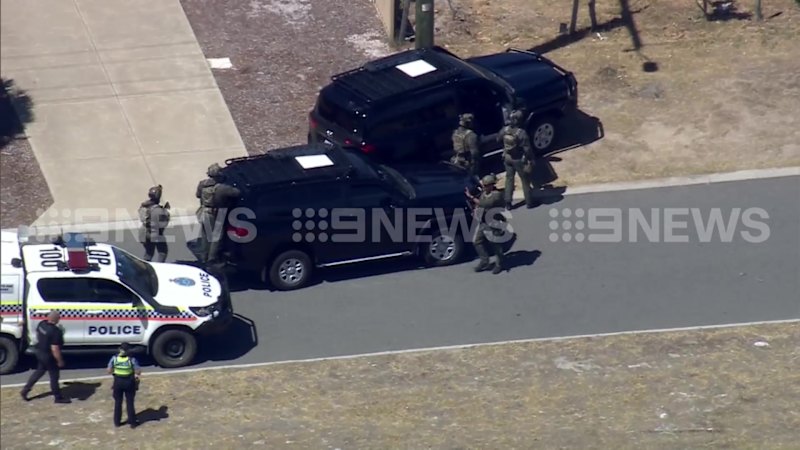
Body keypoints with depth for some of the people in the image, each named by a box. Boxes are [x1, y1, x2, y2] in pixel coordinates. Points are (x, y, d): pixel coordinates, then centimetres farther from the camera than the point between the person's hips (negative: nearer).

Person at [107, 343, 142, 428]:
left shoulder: (114, 358, -9)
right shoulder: (132, 359, -15)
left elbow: (109, 371, -3)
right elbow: (138, 372, -12)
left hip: (118, 382, 1)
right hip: (129, 382, -1)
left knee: (118, 402, 16)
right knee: (130, 402, 11)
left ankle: (117, 422, 23)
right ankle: (132, 422, 17)